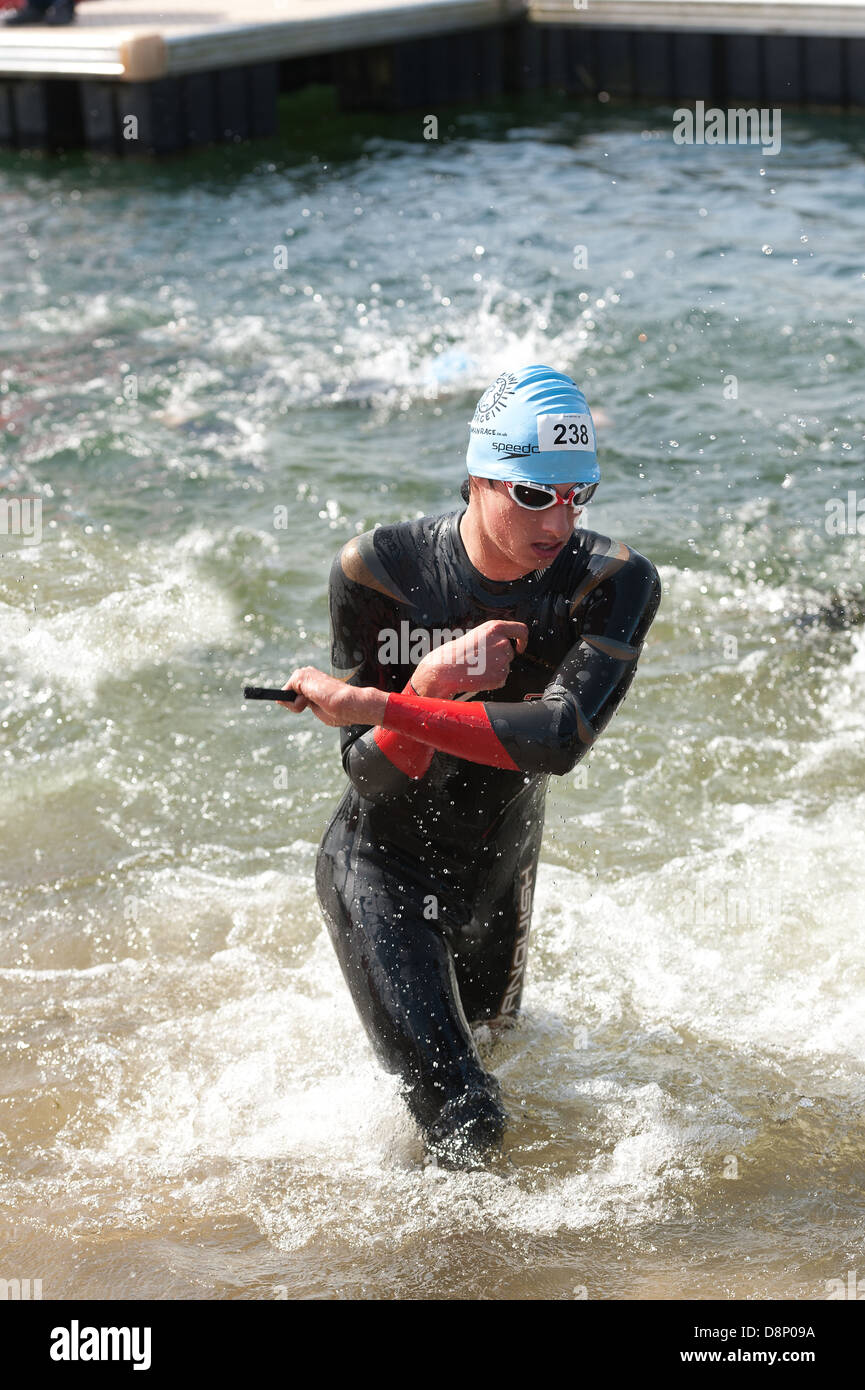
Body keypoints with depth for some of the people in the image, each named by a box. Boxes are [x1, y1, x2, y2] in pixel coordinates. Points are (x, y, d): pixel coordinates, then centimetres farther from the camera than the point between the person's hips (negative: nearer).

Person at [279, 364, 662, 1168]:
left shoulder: (615, 583, -21)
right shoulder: (378, 572, -22)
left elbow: (560, 739, -36)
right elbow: (370, 773, -20)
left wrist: (376, 705, -37)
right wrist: (433, 683, -40)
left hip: (500, 874, 4)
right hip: (382, 868, -3)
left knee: (491, 1037, 29)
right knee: (465, 1126, -14)